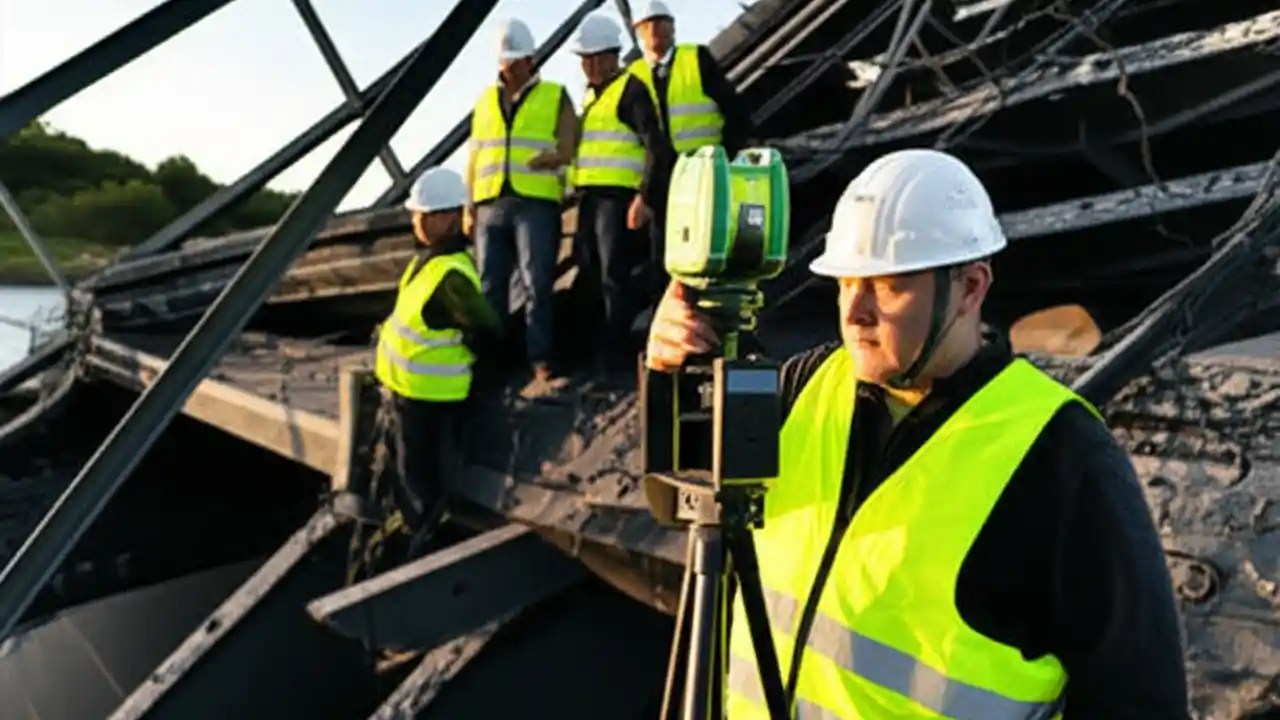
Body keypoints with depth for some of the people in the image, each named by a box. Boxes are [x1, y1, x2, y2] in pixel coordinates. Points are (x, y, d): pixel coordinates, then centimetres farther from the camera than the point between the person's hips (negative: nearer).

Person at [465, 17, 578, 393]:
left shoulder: (556, 97, 10)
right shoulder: (485, 100, 19)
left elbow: (565, 151, 1)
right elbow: (474, 157, 17)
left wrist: (542, 159, -20)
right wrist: (469, 206, 9)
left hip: (536, 203, -3)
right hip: (491, 204, 4)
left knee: (537, 283, -10)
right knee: (489, 284, 3)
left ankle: (540, 359, -8)